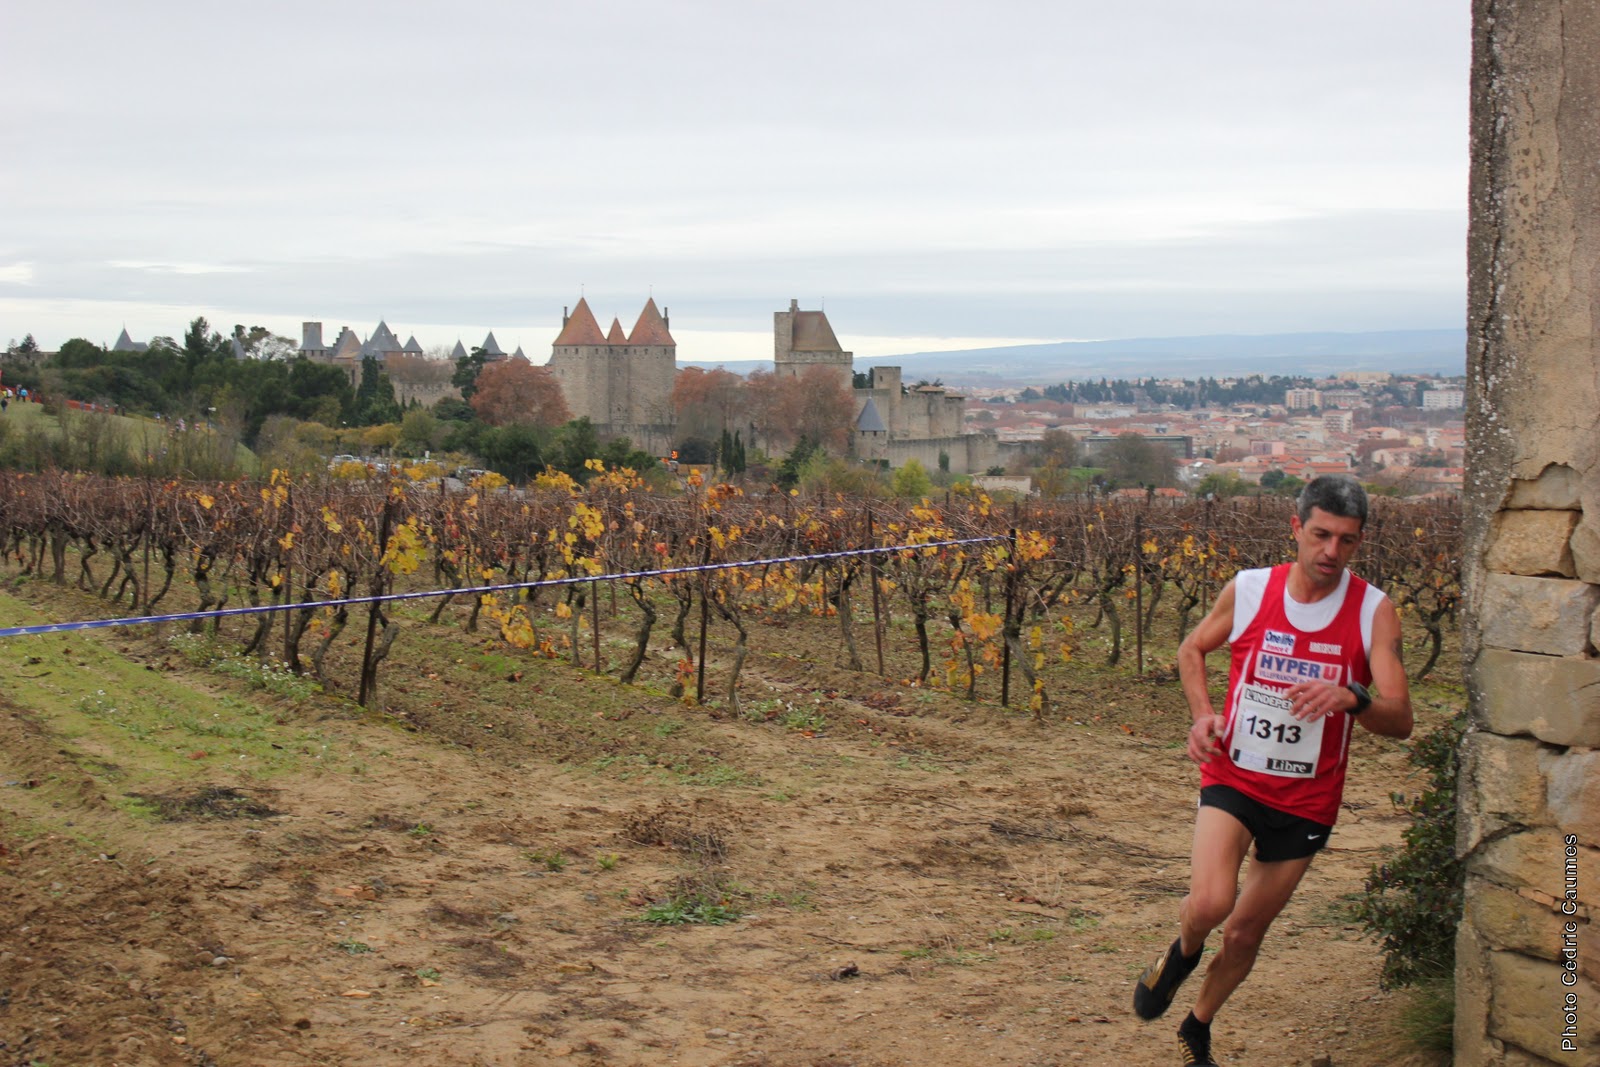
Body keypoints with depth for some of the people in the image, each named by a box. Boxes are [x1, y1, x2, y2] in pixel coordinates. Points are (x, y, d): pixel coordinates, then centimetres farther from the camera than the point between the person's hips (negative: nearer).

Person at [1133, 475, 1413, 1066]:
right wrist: (1203, 713, -6)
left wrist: (1349, 697, -38)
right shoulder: (1247, 590, -7)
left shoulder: (1374, 612, -10)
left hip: (1307, 801, 1)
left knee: (1245, 933, 11)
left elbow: (1400, 721, -17)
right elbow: (1192, 649, 12)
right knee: (1210, 904, -24)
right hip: (1233, 778, -1)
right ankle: (1182, 951, 13)